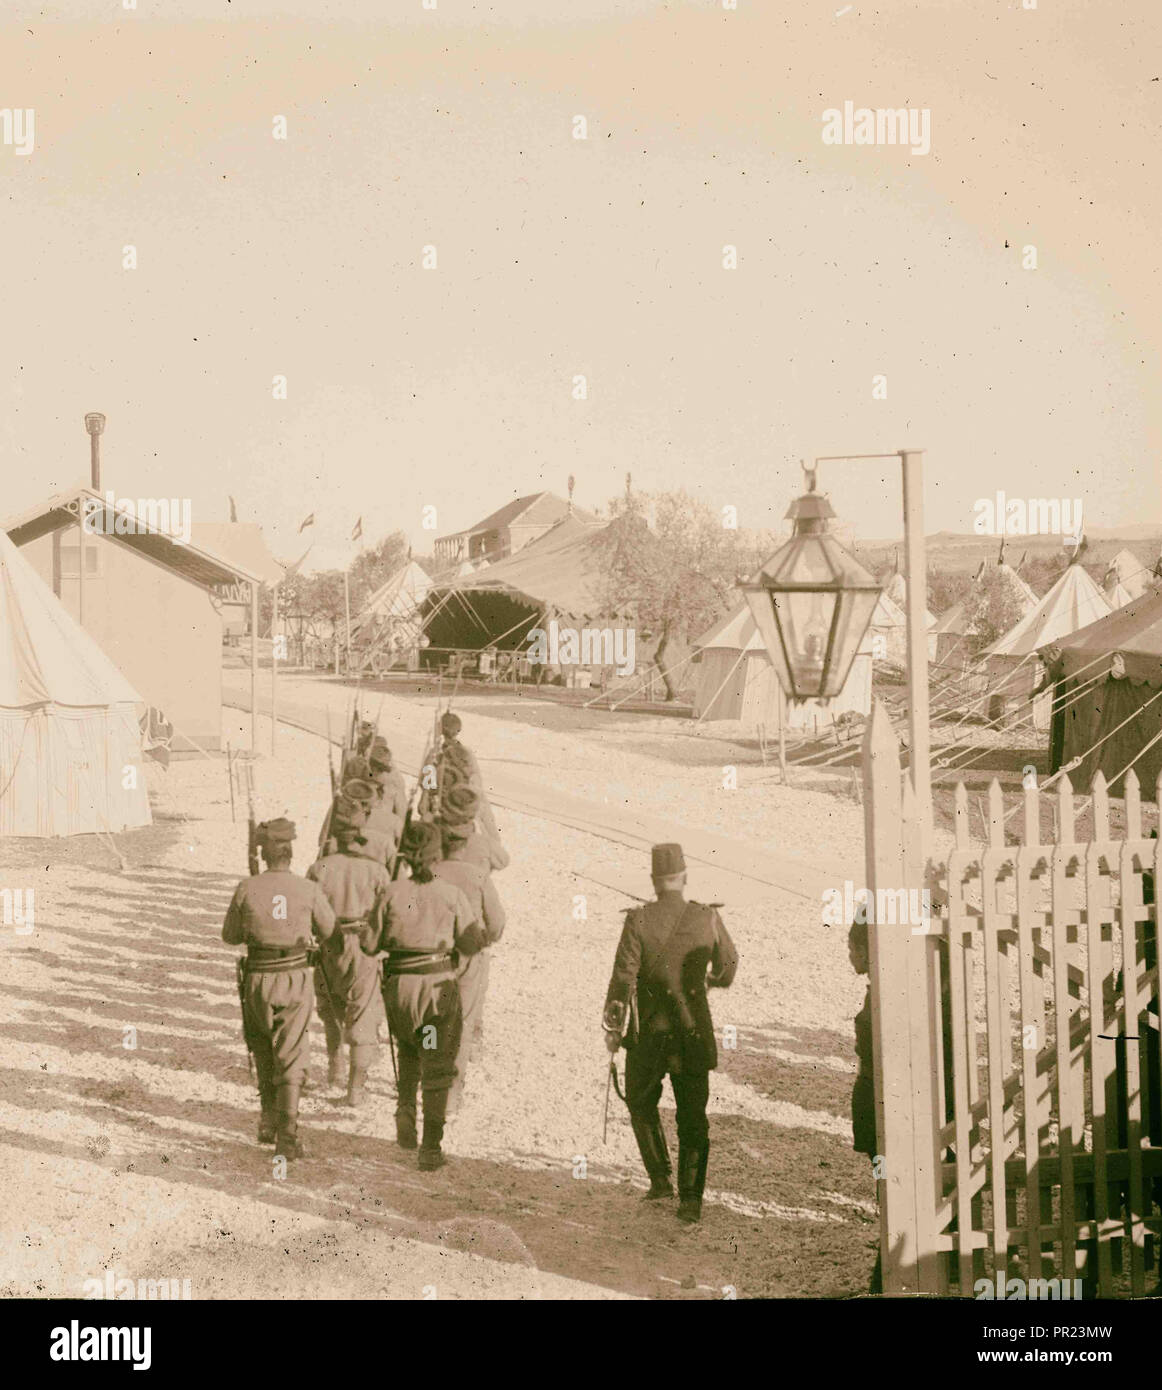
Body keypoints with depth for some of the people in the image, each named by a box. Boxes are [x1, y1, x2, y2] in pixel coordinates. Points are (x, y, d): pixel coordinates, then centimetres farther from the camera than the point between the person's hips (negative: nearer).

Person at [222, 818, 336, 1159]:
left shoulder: (247, 889, -5)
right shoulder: (309, 890, -7)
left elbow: (230, 935, 5)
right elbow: (328, 930, 7)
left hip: (258, 978, 1)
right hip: (295, 979, -1)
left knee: (264, 1051, 23)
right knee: (291, 1059, 1)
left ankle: (269, 1121, 27)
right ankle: (287, 1134, -10)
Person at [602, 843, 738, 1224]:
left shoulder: (638, 921, -12)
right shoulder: (708, 919, -4)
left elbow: (624, 976, -13)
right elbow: (728, 965, 11)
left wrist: (613, 1024, -1)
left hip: (648, 1034, -2)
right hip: (694, 1031, 2)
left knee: (642, 1105, 22)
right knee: (693, 1116, 10)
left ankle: (660, 1178, 18)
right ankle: (690, 1197, 4)